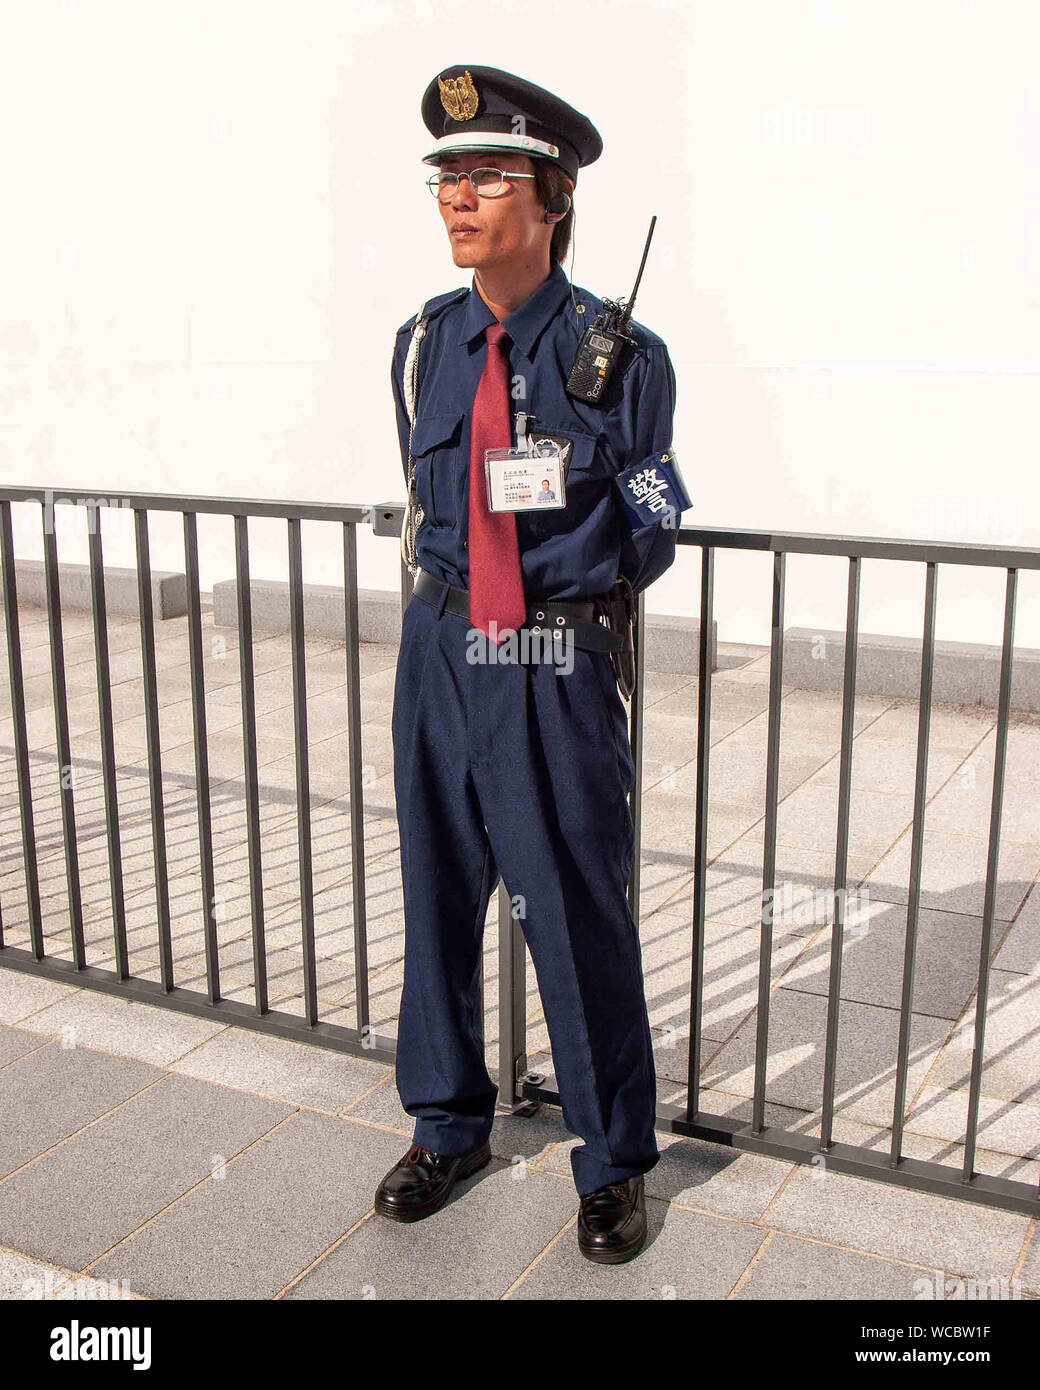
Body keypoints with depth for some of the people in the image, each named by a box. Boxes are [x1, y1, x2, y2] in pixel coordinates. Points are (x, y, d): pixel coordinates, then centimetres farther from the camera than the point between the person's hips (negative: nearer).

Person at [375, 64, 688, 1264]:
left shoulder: (621, 356, -8)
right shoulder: (424, 345, 4)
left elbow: (649, 542, 3)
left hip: (557, 672, -4)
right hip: (439, 655, 5)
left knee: (580, 922, 5)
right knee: (437, 898, 15)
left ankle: (613, 1165, 27)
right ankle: (447, 1127, 38)